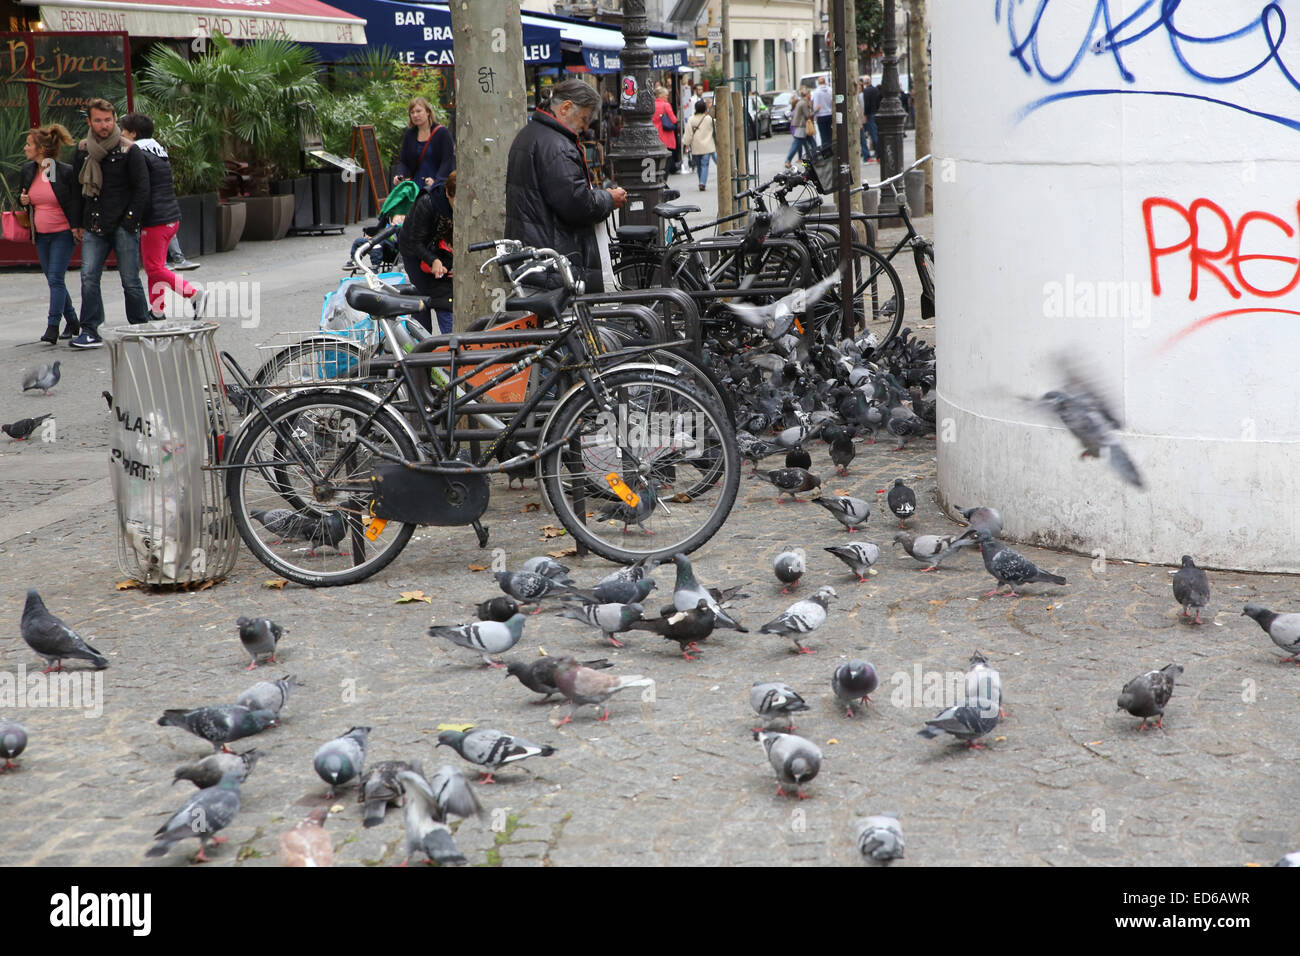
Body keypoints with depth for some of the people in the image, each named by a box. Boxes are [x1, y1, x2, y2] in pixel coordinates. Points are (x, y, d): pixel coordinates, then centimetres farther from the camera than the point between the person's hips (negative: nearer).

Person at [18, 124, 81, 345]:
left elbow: (77, 202, -6)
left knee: (55, 279, -13)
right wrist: (23, 201, -3)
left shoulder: (66, 172, -13)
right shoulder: (27, 171, 5)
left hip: (63, 233, -7)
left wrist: (77, 229, -11)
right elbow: (23, 198, 20)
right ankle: (72, 323, 24)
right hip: (41, 235, 7)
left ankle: (52, 327, -13)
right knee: (53, 281, 11)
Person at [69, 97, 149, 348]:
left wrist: (129, 222, -9)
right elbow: (76, 187, 19)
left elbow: (142, 189, -3)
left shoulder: (129, 151, -4)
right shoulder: (82, 150, 10)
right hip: (94, 227, 4)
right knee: (88, 277, -6)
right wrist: (78, 223, 14)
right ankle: (90, 332, -5)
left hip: (123, 226, -4)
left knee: (130, 280, -1)